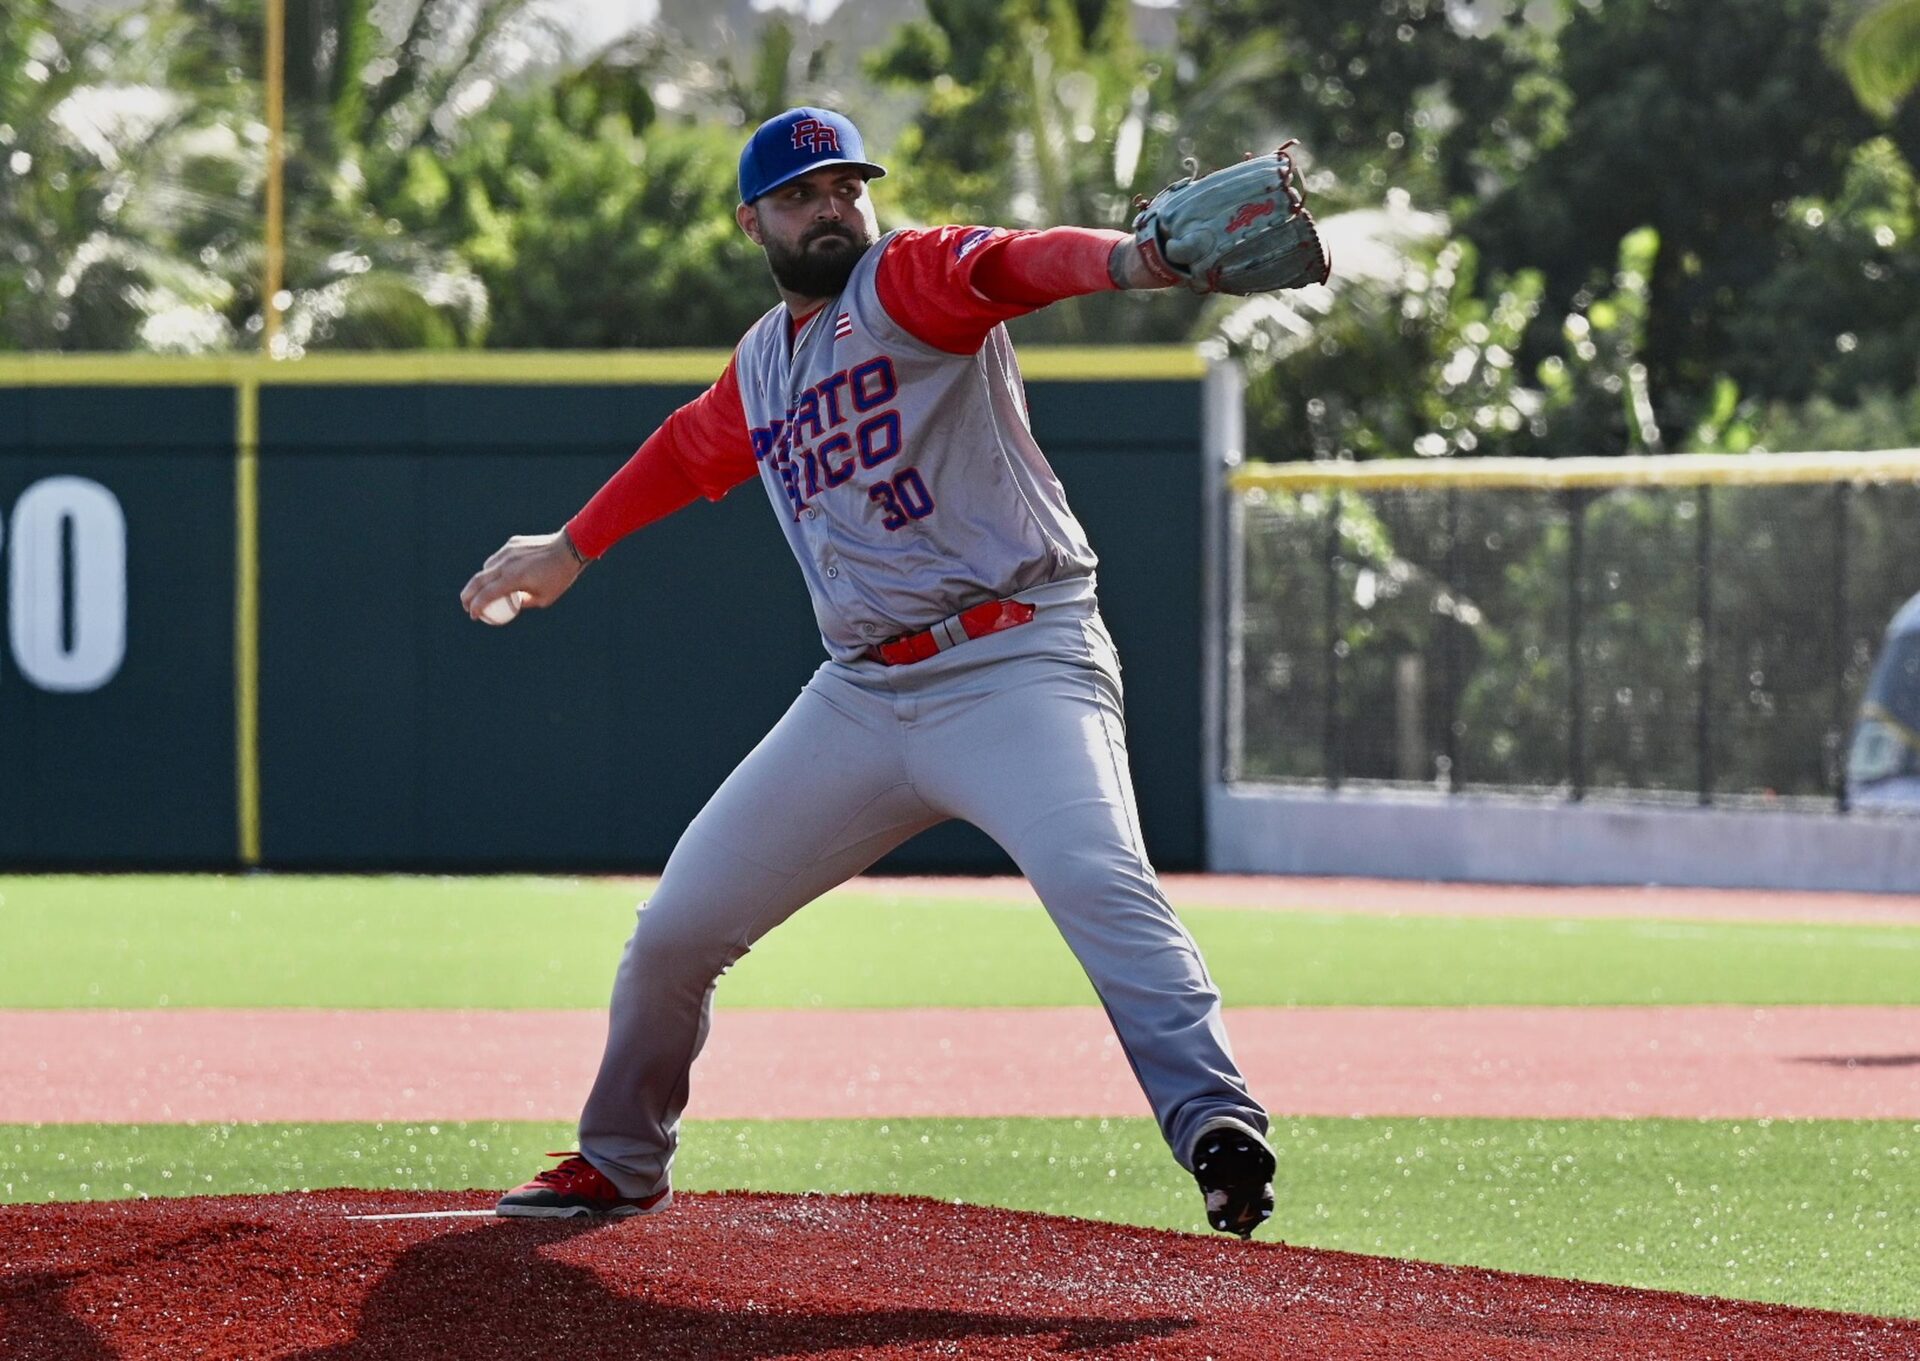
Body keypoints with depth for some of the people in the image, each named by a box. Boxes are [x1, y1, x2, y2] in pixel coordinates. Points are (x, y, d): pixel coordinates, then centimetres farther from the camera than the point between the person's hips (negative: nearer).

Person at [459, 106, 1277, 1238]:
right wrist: (572, 550, 51)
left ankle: (1215, 1123, -38)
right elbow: (691, 447, 37)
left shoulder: (909, 280, -3)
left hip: (1016, 664, -7)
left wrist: (1132, 259, -46)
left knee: (1099, 880, -33)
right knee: (676, 930, 10)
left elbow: (1013, 264, -25)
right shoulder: (759, 369, 17)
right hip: (862, 695, 7)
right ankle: (622, 1163, 31)